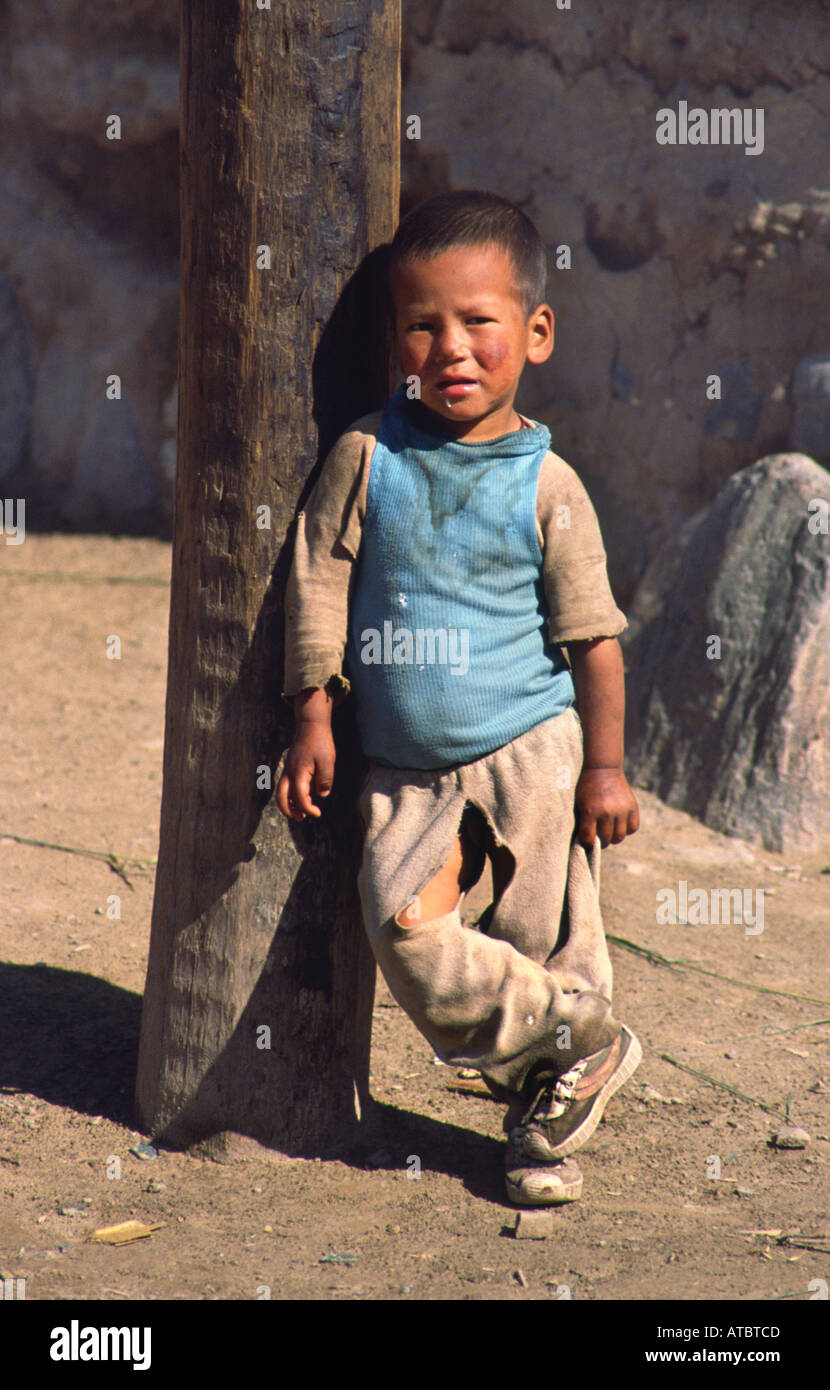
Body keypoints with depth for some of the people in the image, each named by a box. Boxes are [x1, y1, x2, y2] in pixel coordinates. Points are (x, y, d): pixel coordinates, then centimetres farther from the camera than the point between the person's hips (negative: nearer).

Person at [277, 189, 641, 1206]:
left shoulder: (546, 484, -5)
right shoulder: (368, 456, -2)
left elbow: (594, 633, -1)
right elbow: (319, 585, 3)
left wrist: (604, 767, -2)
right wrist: (312, 720, 0)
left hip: (532, 748, -1)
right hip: (405, 766, 2)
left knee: (550, 938, 1)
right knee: (406, 924, -15)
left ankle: (545, 1120, 23)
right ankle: (581, 1047, 3)